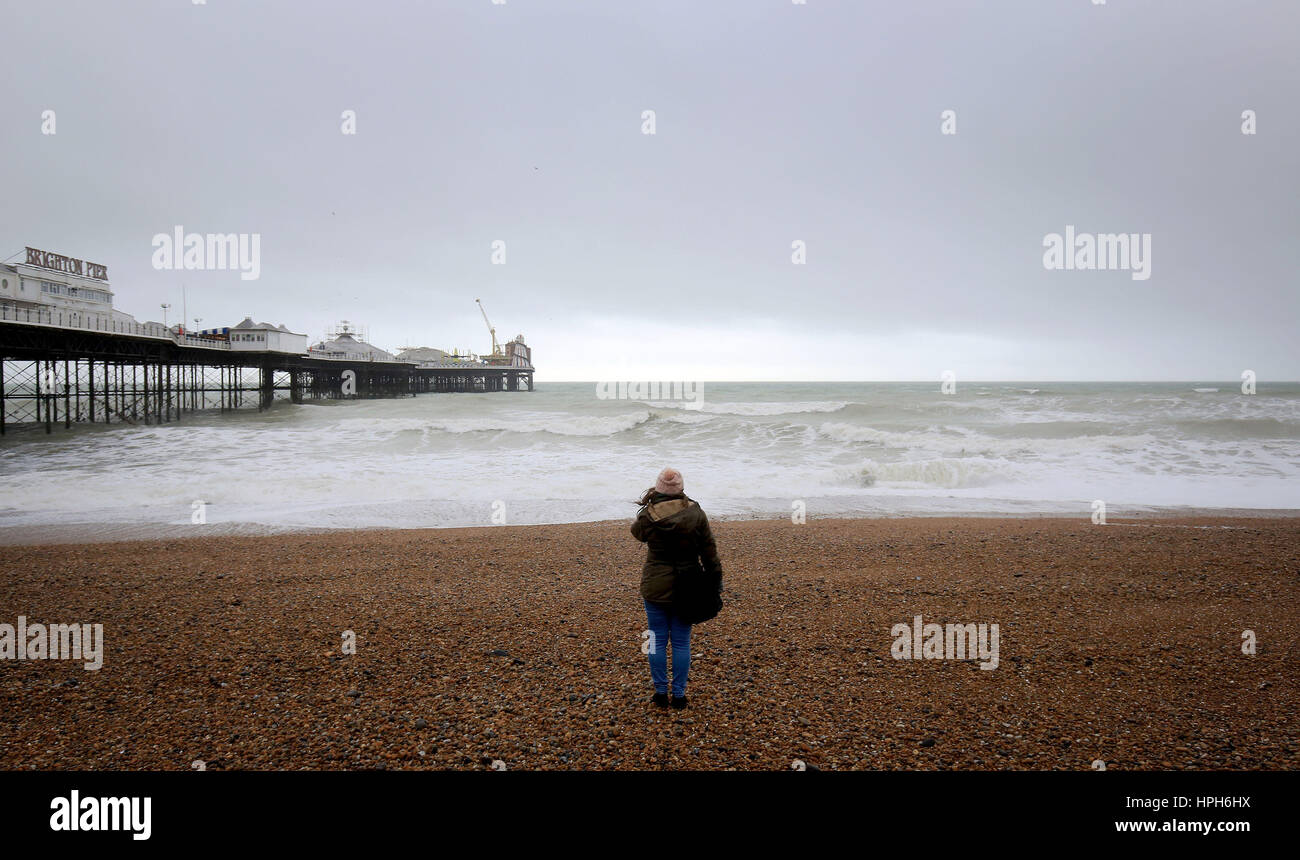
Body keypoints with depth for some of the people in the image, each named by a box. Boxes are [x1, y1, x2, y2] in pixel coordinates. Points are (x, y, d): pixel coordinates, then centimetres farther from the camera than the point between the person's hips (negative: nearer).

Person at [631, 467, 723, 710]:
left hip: (656, 587, -1)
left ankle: (660, 692, 17)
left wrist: (646, 503, 19)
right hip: (687, 587, 1)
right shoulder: (696, 514, -7)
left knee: (657, 640, 11)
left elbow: (637, 531, 13)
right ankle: (679, 695, 16)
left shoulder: (649, 516, -11)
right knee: (681, 642, 9)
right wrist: (716, 579, 9)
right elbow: (709, 551, -1)